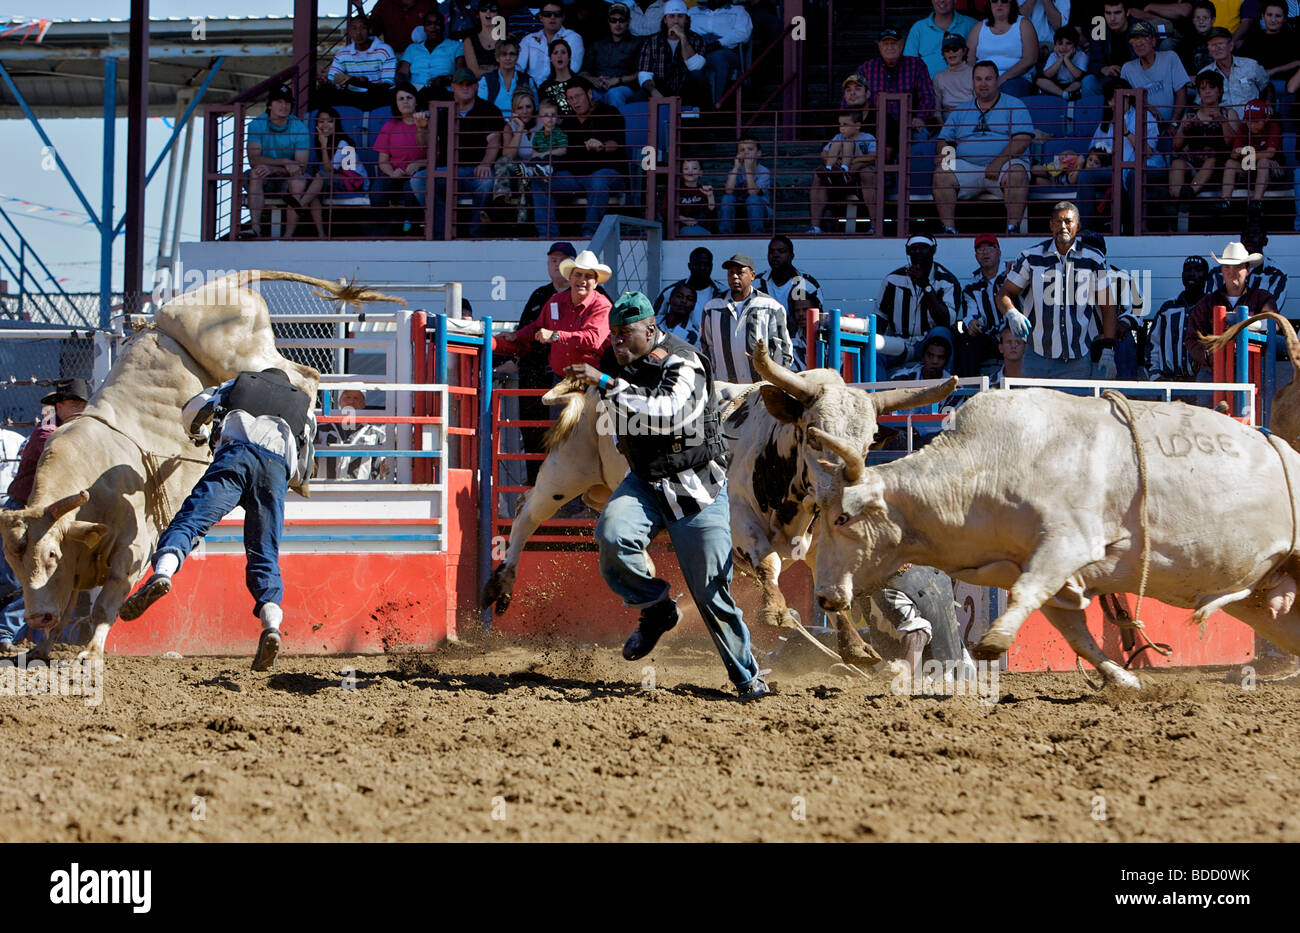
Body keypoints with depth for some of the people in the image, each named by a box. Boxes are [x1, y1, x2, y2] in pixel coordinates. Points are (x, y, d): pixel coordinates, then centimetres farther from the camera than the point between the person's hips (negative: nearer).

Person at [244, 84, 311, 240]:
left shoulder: (300, 128, -7)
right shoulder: (257, 125, -5)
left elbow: (301, 167, -14)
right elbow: (254, 160, -17)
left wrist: (272, 169, -29)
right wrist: (285, 162, -29)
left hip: (287, 180, -1)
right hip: (265, 180, 1)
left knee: (298, 182, -33)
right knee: (256, 172, -32)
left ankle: (288, 236, -36)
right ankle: (255, 228, -43)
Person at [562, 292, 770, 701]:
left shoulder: (682, 364, -18)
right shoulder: (619, 365, 4)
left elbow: (667, 414, -38)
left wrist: (607, 383, -40)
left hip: (696, 490, -5)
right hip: (644, 483, 5)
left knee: (711, 590, -6)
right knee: (612, 535, -26)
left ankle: (747, 676, 11)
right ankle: (656, 609, -2)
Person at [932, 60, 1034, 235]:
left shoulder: (1013, 106, 9)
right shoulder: (960, 112, 22)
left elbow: (1023, 140, -4)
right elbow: (943, 140, 22)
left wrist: (999, 162, -18)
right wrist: (944, 154, -5)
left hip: (1005, 163, -3)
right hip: (967, 165, 3)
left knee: (1017, 173, -36)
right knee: (941, 174, -24)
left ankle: (1013, 227, -37)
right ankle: (948, 228, -28)